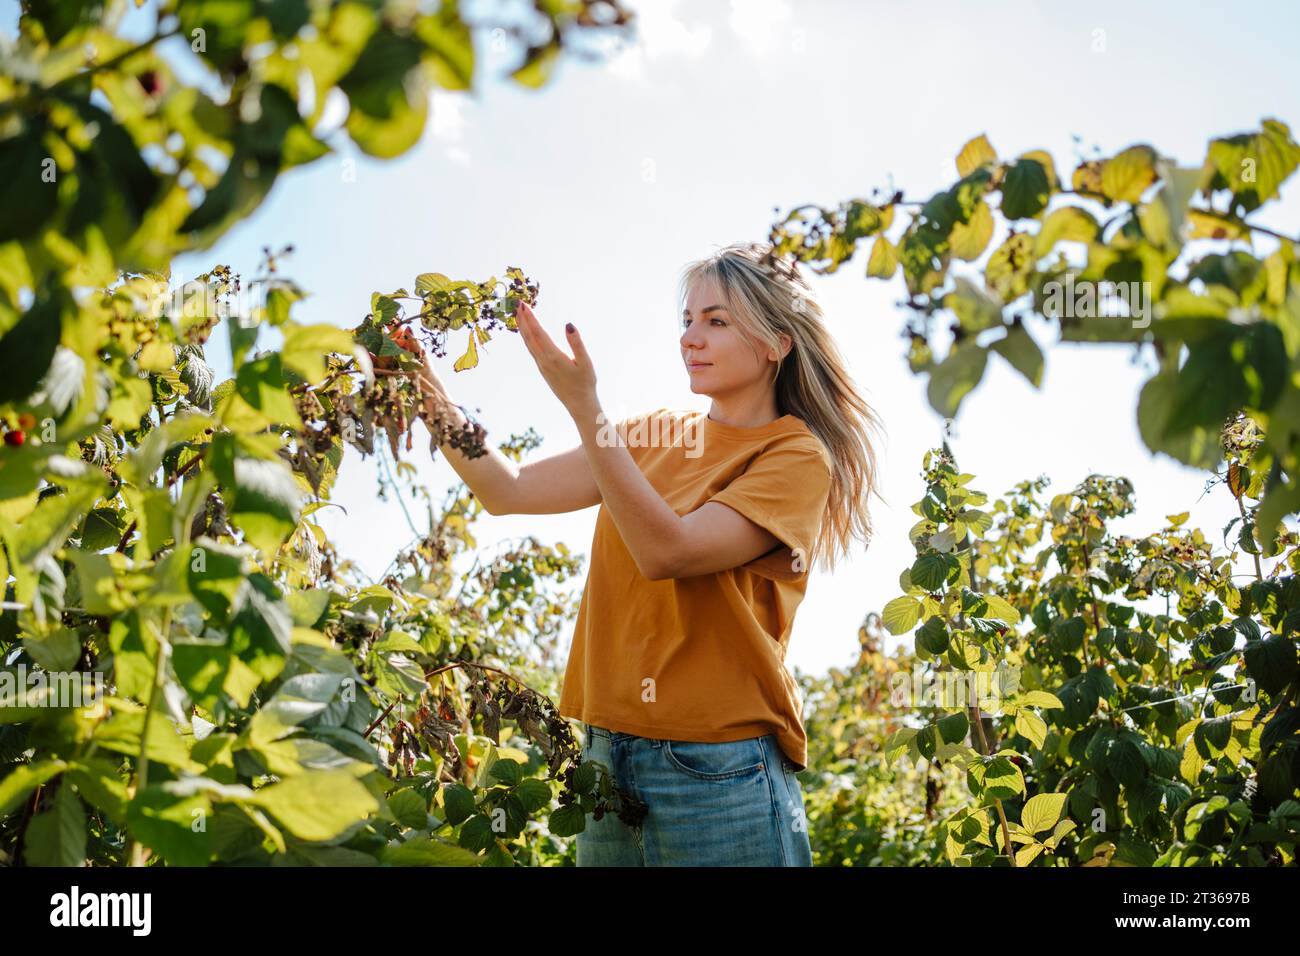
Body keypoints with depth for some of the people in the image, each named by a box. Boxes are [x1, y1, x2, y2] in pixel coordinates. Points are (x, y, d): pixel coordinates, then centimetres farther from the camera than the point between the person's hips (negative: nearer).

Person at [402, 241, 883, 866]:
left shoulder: (796, 456, -7)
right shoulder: (657, 435, 10)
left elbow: (666, 552, -21)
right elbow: (507, 491, 5)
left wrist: (584, 406, -23)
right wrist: (426, 386, -4)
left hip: (716, 765, -5)